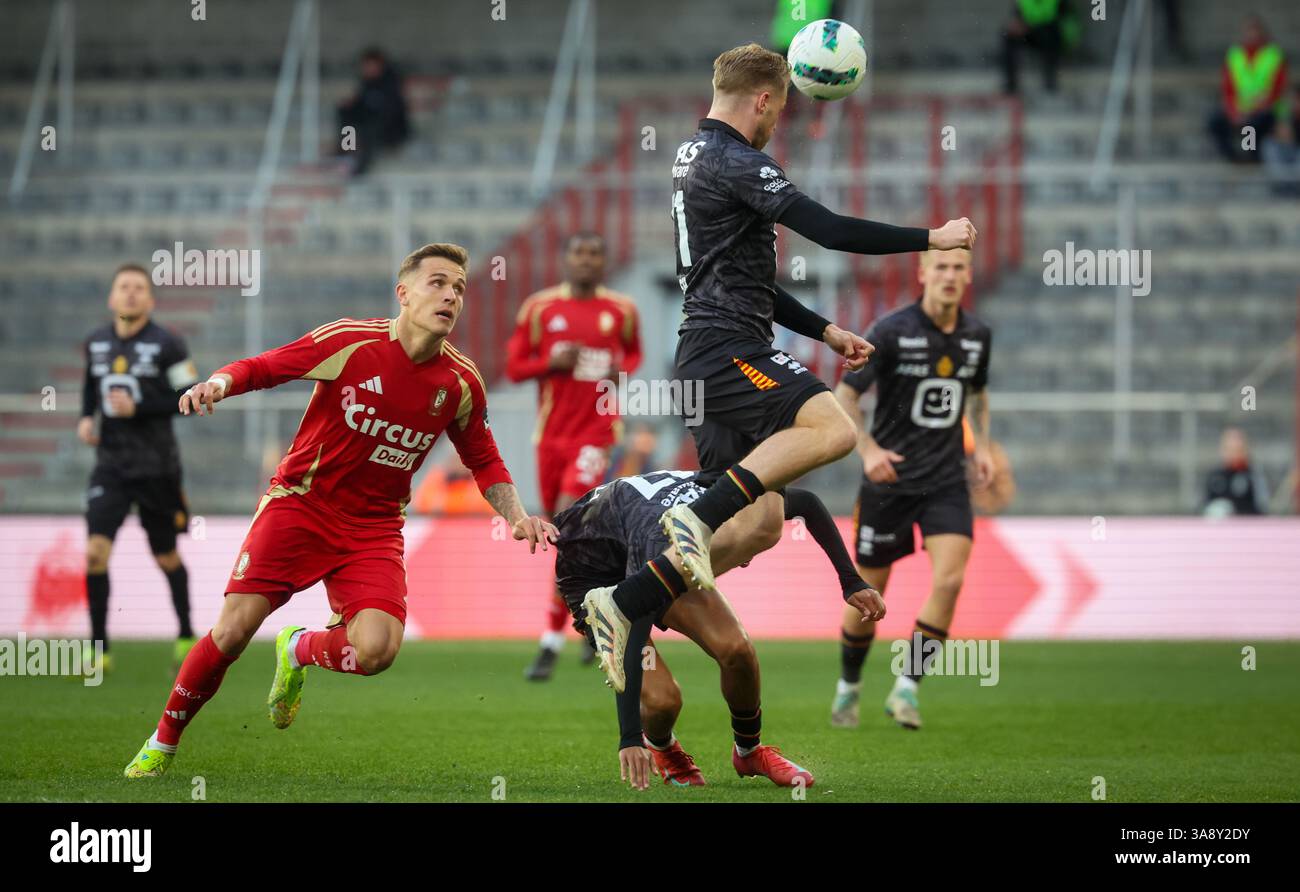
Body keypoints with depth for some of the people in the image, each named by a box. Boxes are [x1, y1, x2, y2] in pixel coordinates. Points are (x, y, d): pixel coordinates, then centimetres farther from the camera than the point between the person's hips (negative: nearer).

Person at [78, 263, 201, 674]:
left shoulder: (166, 345, -8)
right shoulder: (96, 343, 6)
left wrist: (138, 407, -19)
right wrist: (86, 418, 5)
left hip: (156, 466, -3)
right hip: (110, 465, 3)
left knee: (166, 557, 11)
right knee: (95, 551, -13)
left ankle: (186, 636, 32)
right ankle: (99, 648, -7)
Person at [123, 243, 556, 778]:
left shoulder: (461, 383, -2)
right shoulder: (349, 342, -12)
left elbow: (484, 461, 14)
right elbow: (262, 368, -5)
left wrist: (516, 516, -1)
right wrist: (220, 383, -26)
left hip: (374, 527, 3)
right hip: (300, 503, -2)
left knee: (376, 651, -20)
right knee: (232, 631, -14)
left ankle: (297, 652, 17)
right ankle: (161, 744, 9)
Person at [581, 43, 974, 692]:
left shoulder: (695, 155, 23)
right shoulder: (734, 162, -9)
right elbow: (829, 230, -17)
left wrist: (825, 331, 27)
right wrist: (931, 238, -8)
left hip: (709, 360, 10)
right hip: (727, 348, -10)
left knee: (762, 525, 7)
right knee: (831, 426, -30)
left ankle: (622, 606, 5)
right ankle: (700, 515, -30)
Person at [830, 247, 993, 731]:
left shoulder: (977, 335, 4)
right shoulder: (891, 331, -12)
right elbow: (844, 395, -10)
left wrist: (981, 445, 9)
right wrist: (867, 449, -24)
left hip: (947, 479, 3)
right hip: (890, 476, -3)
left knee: (950, 580, -17)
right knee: (870, 591, 4)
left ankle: (906, 689, -6)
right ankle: (848, 686, 29)